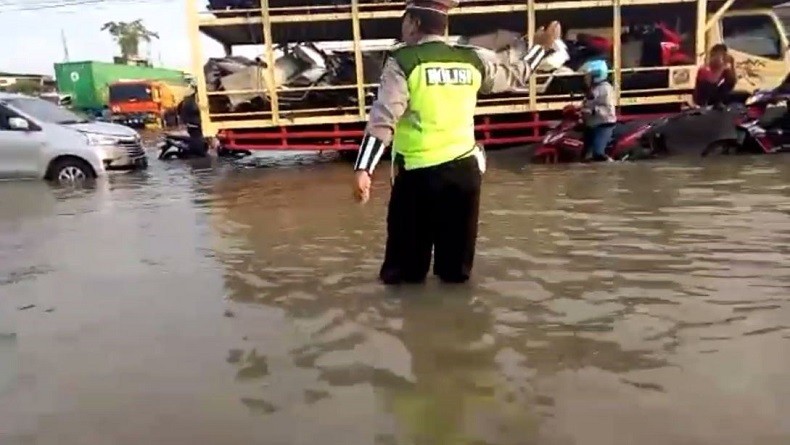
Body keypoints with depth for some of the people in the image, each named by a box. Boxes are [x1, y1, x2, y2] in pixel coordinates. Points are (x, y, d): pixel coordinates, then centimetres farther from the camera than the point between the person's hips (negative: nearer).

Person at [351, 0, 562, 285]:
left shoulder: (402, 62, -6)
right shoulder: (471, 60, 7)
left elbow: (384, 118, -16)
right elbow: (514, 77, 22)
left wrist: (363, 168, -19)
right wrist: (541, 47, 38)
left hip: (418, 172, -4)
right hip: (464, 167, 4)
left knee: (409, 239, 9)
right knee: (457, 240, 15)